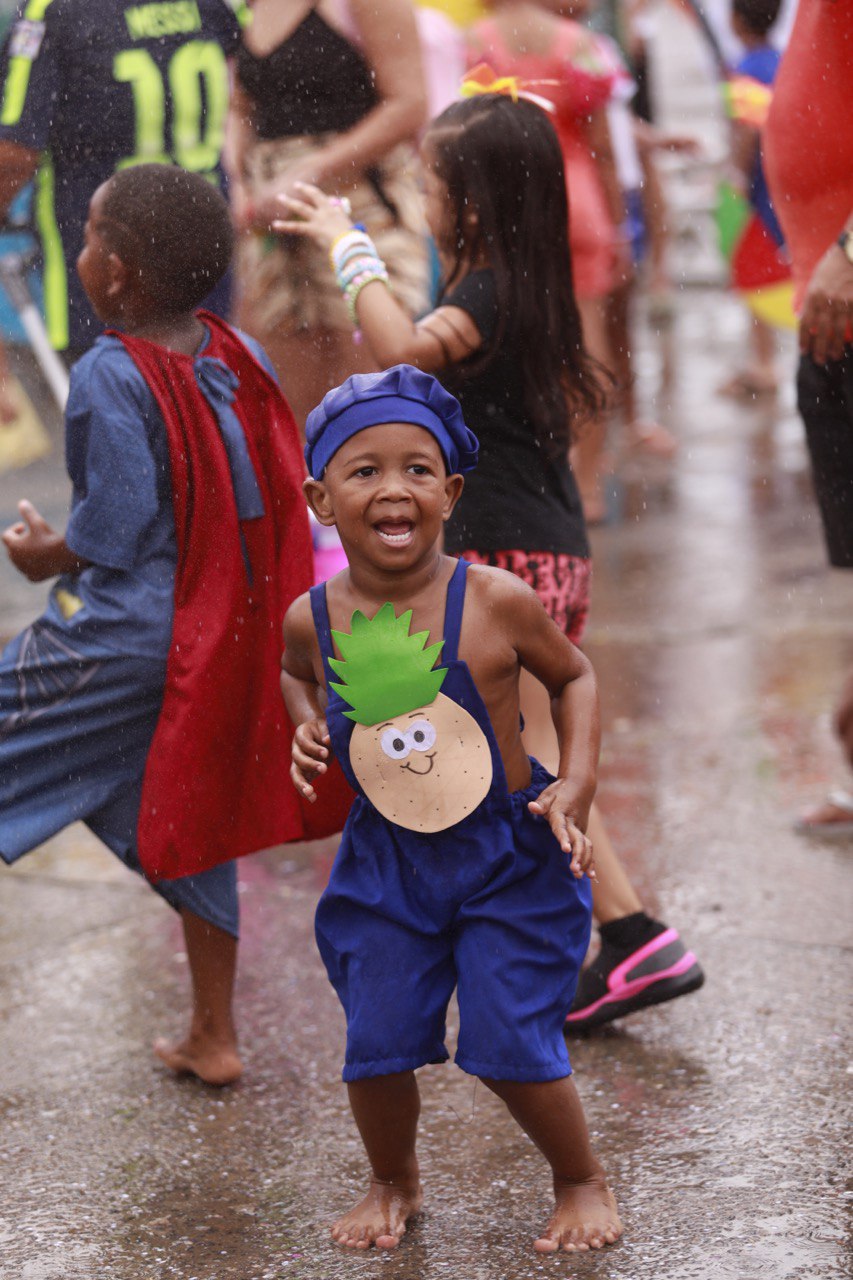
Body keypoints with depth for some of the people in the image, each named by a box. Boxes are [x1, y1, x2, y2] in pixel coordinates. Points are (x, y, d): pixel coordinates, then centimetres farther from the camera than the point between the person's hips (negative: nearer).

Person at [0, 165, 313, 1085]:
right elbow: (282, 498, 8)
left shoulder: (109, 378, -19)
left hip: (118, 638, -8)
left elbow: (113, 530, -20)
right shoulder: (240, 358, 2)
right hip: (225, 643, 8)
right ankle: (213, 1036, 28)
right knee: (189, 818, 20)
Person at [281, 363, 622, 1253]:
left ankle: (582, 1181, 24)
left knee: (512, 1047, -4)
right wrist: (307, 726, -2)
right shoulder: (313, 620, -7)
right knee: (378, 1044, 3)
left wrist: (574, 787, -7)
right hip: (384, 861, 3)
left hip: (507, 855, -3)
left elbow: (573, 677, 2)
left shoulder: (495, 602, -16)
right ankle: (393, 1182, 34)